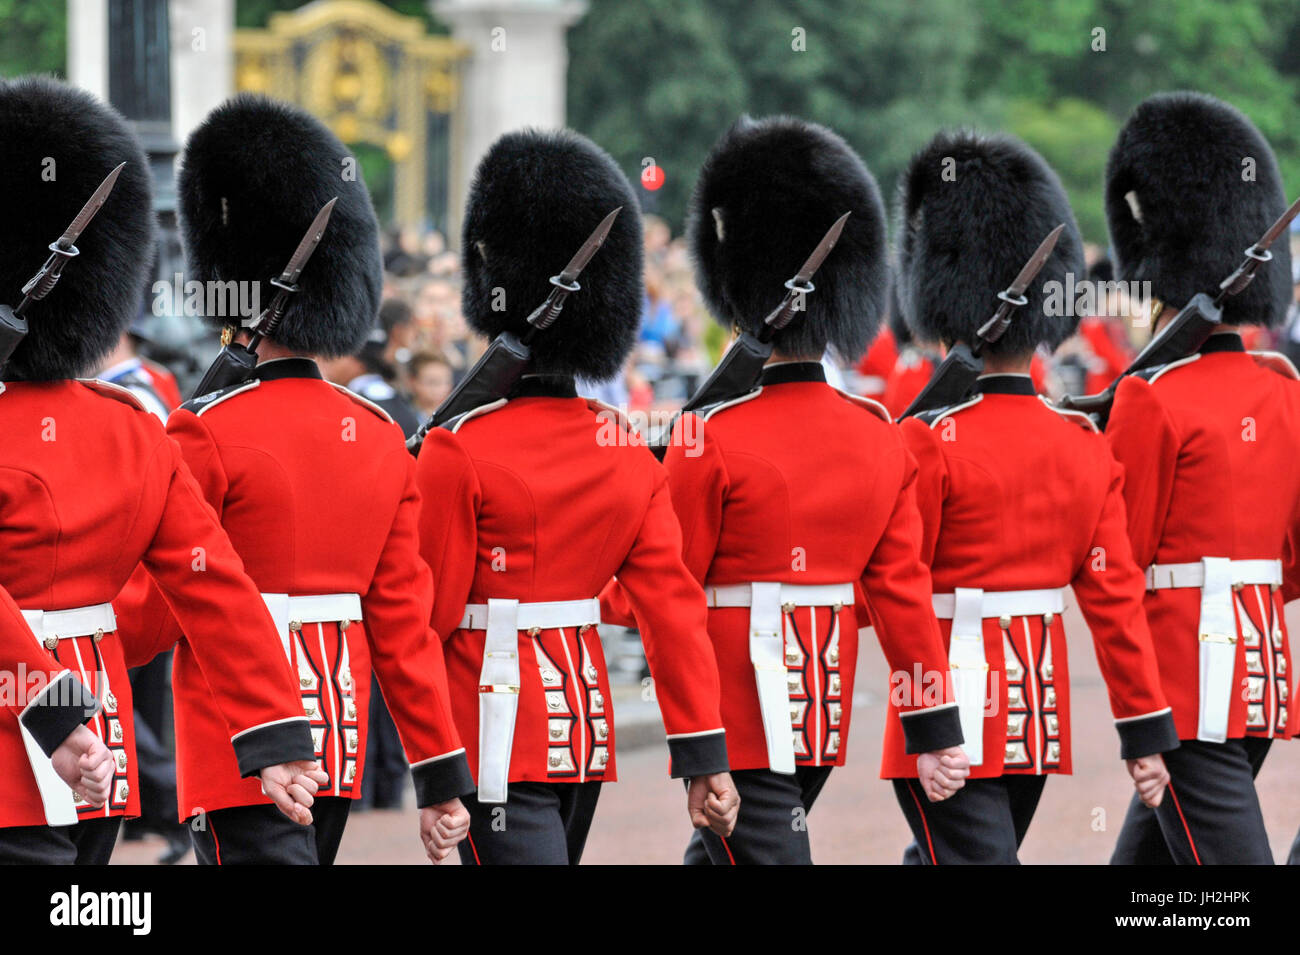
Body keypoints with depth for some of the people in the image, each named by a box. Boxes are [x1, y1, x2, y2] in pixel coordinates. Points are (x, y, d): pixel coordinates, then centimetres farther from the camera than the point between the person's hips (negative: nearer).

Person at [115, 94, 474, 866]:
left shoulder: (207, 435, -13)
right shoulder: (381, 439, 7)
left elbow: (152, 614, -10)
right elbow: (406, 622, 8)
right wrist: (444, 777, 9)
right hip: (341, 749, 7)